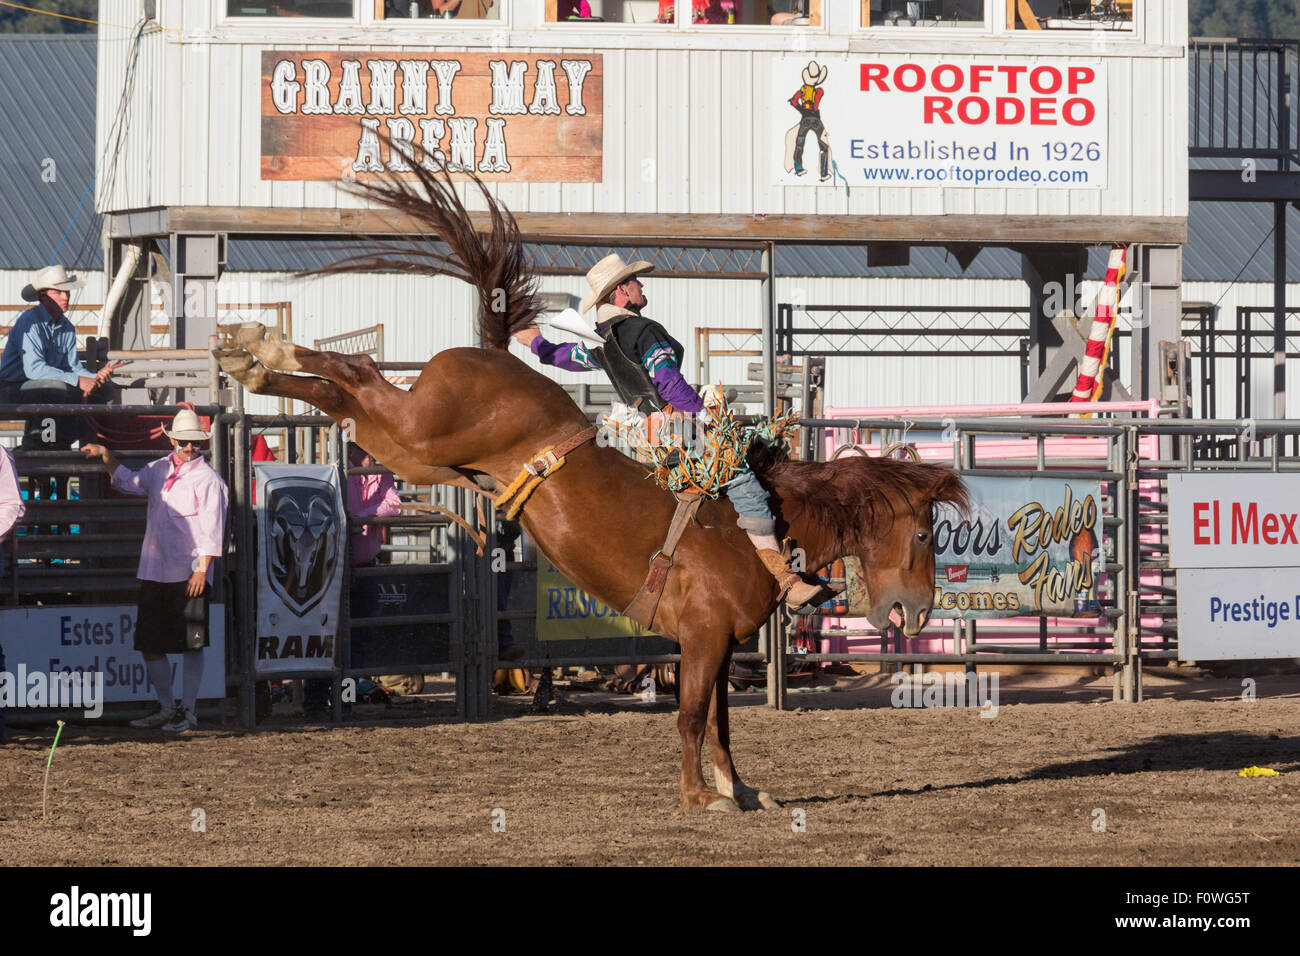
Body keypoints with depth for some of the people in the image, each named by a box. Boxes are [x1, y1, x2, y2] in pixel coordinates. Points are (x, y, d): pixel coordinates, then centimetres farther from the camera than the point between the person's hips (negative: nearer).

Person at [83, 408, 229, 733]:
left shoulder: (207, 479, -7)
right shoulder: (160, 470, 13)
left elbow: (212, 529, -11)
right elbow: (130, 483, 29)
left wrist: (202, 569, -17)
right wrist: (106, 456, 15)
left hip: (190, 575, -7)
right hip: (154, 572, 7)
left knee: (191, 644, -3)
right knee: (149, 643, 9)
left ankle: (188, 711, 3)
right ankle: (167, 707, 21)